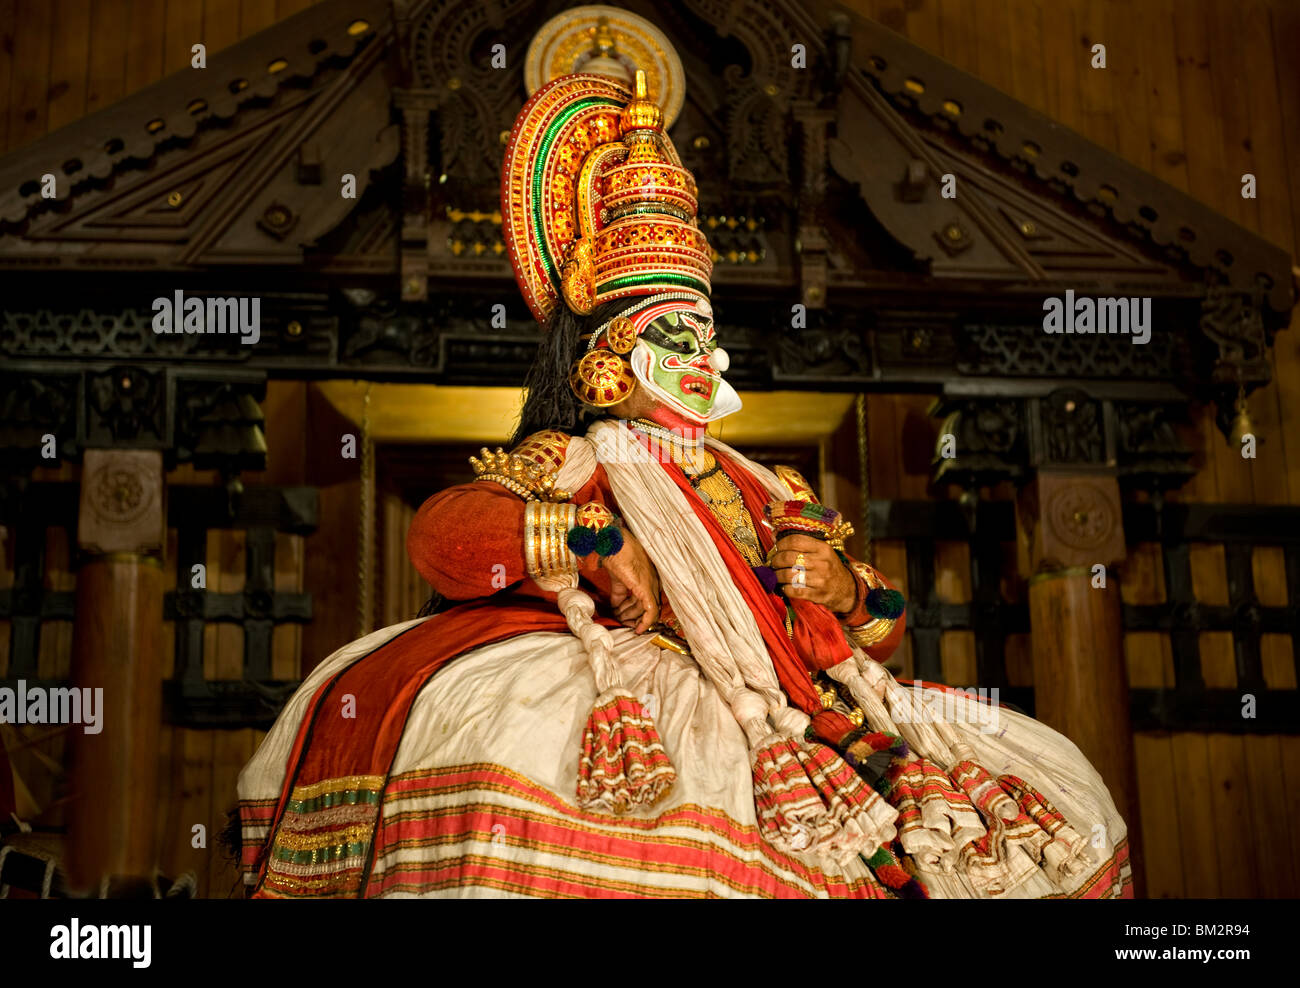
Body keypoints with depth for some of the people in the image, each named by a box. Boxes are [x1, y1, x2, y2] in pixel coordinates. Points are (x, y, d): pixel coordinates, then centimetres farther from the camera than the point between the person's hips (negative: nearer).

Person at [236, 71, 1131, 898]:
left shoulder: (770, 490, 29)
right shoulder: (567, 465, 12)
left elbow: (885, 623, 28)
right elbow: (440, 535, -7)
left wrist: (846, 588, 5)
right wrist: (601, 540, -12)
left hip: (793, 702, 6)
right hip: (642, 692, -6)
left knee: (1058, 786, -4)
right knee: (506, 723, -41)